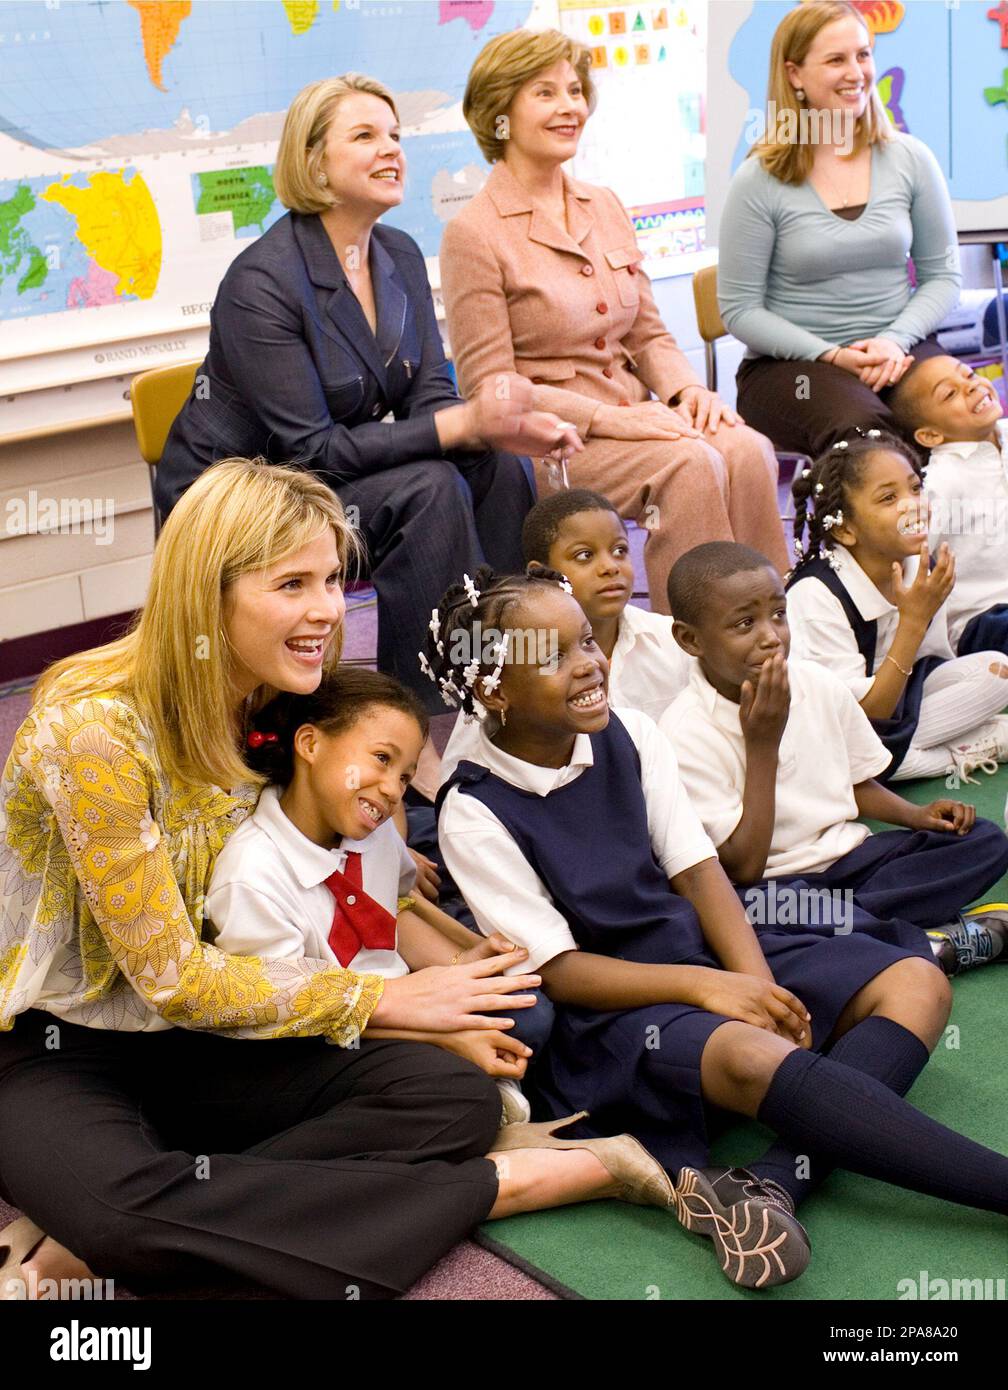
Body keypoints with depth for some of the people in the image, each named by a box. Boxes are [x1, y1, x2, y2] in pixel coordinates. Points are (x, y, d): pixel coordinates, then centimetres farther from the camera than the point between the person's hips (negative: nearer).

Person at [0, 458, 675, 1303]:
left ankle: (91, 1242, -24)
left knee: (453, 1097, -19)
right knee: (124, 1206, -40)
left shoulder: (278, 701, -1)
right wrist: (381, 998, -17)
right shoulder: (95, 724, -22)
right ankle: (502, 1183, -28)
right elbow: (174, 977, -20)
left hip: (202, 1039, 7)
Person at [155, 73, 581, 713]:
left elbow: (429, 399, -1)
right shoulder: (263, 281, -21)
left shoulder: (400, 256, 3)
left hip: (341, 467, 7)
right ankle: (428, 706, -19)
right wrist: (463, 424, -31)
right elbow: (312, 450, -25)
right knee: (425, 488, -28)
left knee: (495, 466, -14)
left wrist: (503, 427, -24)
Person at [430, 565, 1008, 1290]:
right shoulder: (475, 814, -12)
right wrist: (703, 987, -23)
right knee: (756, 1059, -35)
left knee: (917, 982, -8)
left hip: (702, 948, 7)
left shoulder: (632, 734, 2)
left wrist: (759, 985, -14)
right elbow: (557, 969, -13)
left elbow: (696, 871, 2)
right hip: (606, 1001, -7)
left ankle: (775, 1182, -29)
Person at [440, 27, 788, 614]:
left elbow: (648, 335, 18)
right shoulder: (474, 233, -6)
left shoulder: (606, 208, 15)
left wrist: (688, 388, -5)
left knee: (748, 451, -22)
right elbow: (490, 388, -10)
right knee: (691, 465, -30)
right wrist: (608, 417, -19)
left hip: (633, 416, 6)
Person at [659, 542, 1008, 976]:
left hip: (848, 855, 6)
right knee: (755, 907, -40)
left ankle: (851, 922, -22)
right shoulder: (685, 734, -18)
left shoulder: (819, 684, 0)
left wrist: (916, 815, -3)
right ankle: (936, 946, -24)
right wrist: (763, 744, -21)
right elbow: (743, 868, -19)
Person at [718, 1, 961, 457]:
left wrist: (895, 339, -9)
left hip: (901, 348, 3)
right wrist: (832, 356, -15)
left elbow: (942, 274, 11)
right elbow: (740, 308, -3)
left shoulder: (910, 159, 7)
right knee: (862, 429, -36)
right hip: (788, 364, -3)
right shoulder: (759, 181, -4)